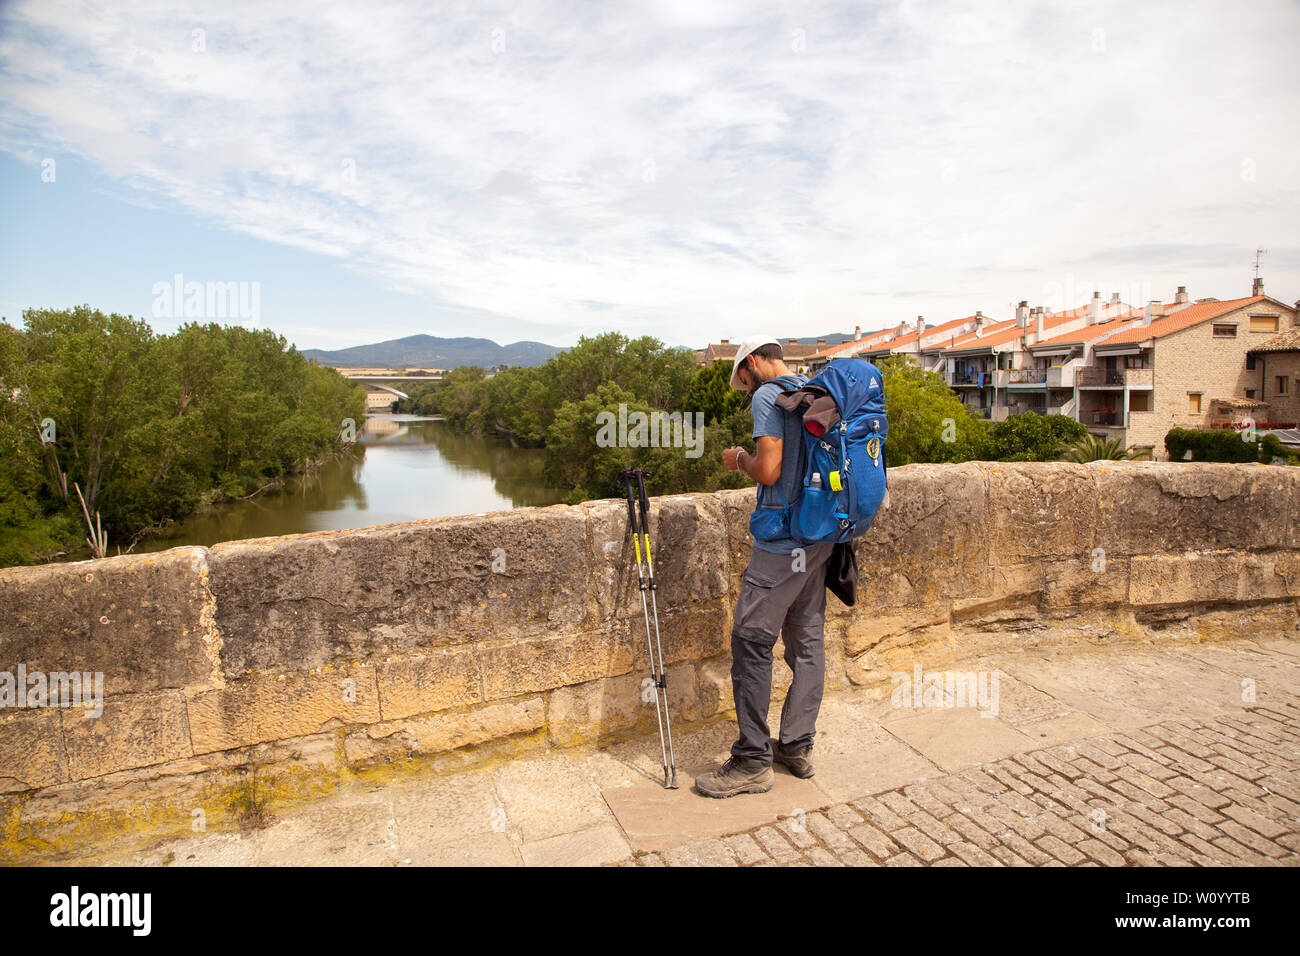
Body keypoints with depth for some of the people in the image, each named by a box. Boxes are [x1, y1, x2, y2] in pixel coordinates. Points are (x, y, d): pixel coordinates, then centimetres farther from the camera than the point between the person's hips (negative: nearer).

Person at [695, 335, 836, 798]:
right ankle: (797, 746, 23)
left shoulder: (767, 397, -10)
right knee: (807, 640, 13)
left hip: (781, 542, -9)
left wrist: (740, 459, 1)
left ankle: (752, 761, 5)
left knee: (751, 642, -3)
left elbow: (768, 471, -19)